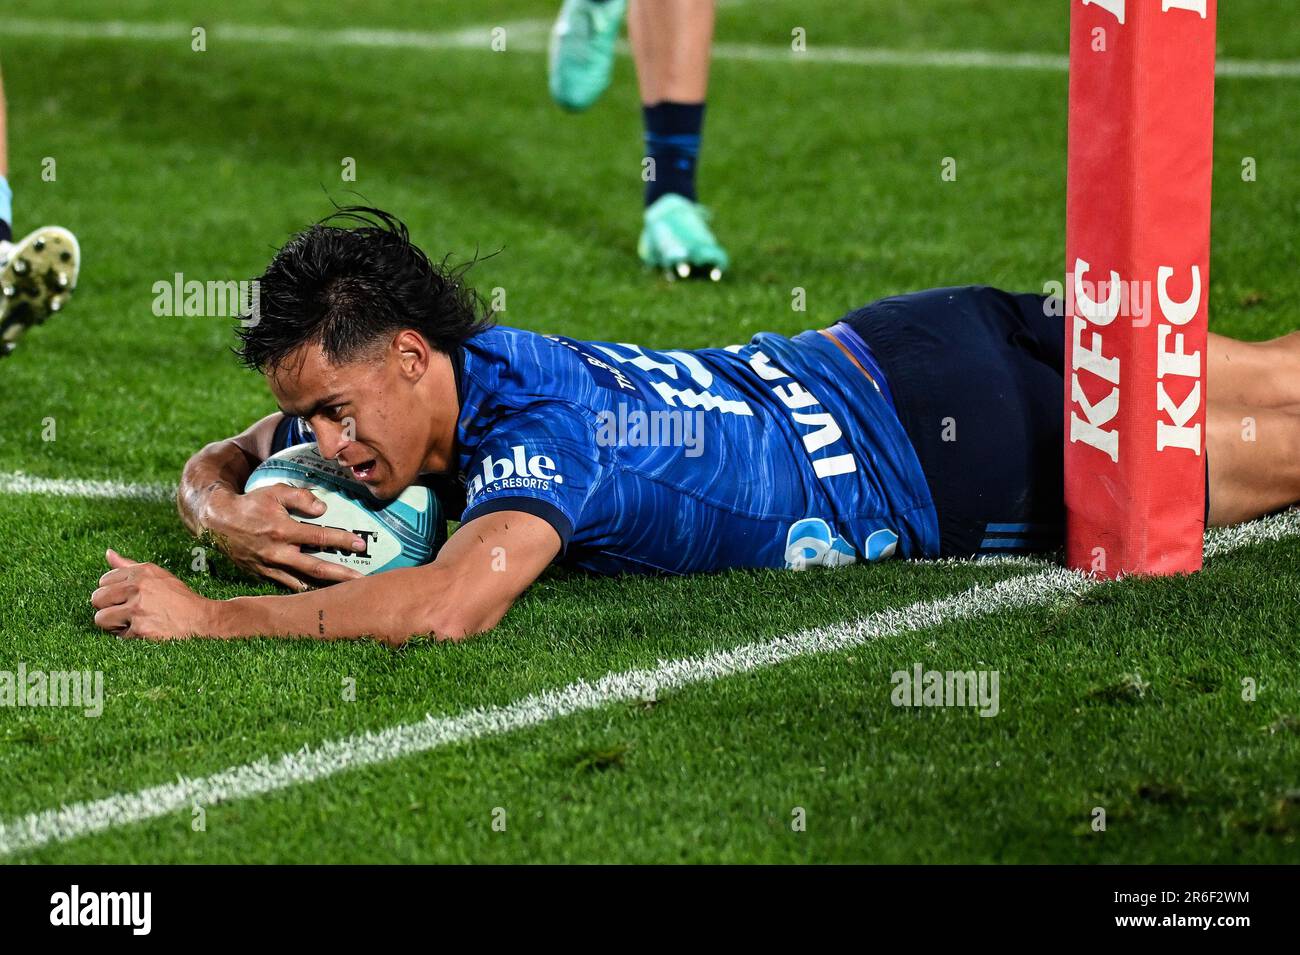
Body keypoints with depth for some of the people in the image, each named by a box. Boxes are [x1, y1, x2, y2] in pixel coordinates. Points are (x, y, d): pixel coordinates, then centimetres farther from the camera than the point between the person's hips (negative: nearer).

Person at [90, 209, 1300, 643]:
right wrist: (229, 515, -22)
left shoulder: (542, 421, -34)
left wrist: (209, 619, -48)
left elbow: (452, 604, -51)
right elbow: (219, 460, 2)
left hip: (960, 446, -6)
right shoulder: (447, 371, -11)